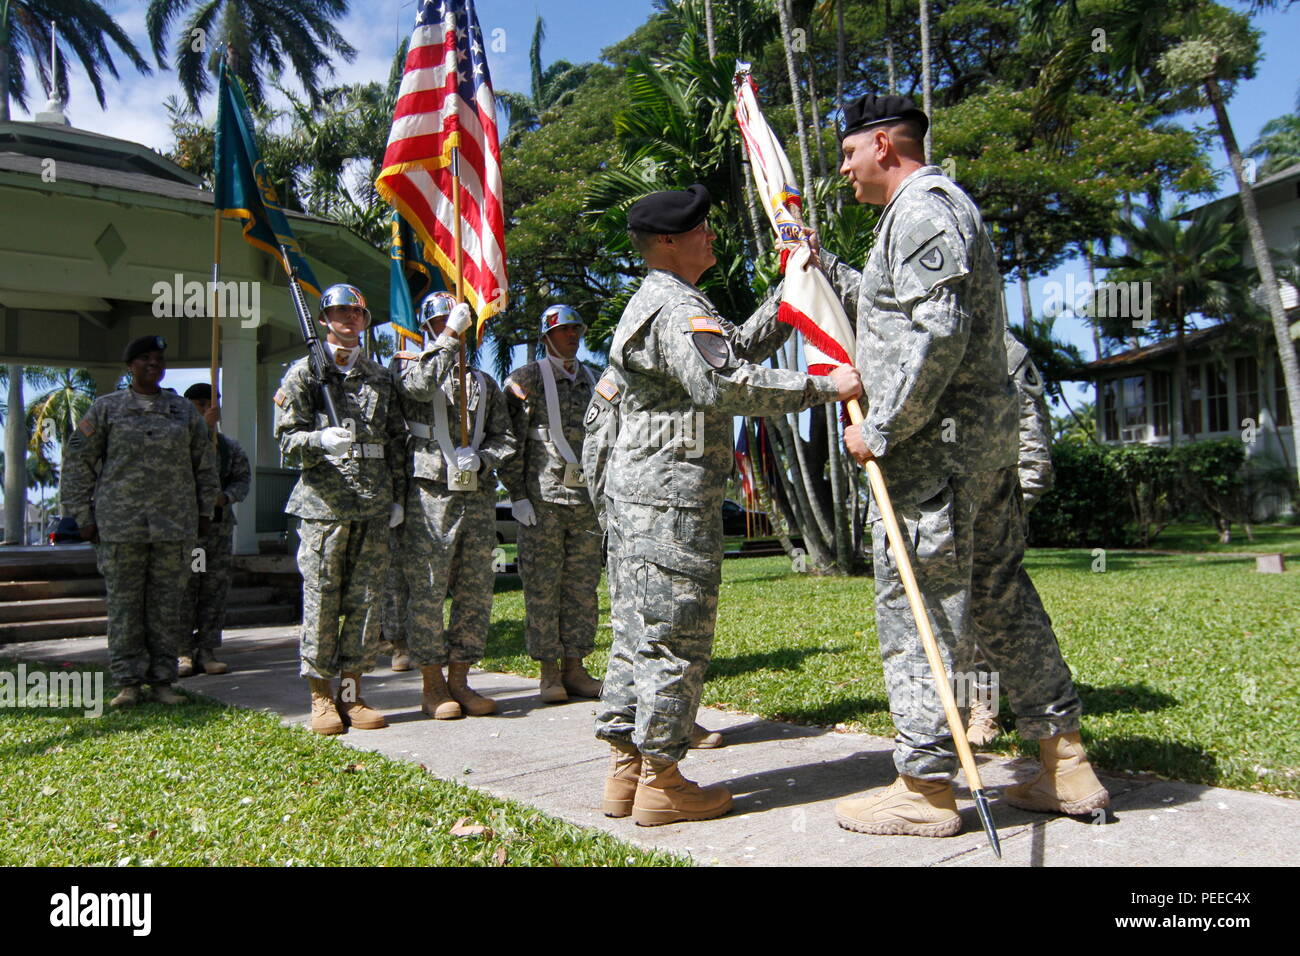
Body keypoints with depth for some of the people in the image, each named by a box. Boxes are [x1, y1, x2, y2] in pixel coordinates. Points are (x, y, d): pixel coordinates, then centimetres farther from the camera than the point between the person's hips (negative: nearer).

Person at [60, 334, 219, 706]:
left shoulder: (184, 410, 12)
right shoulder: (106, 408, 6)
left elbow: (204, 463, 18)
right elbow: (78, 460, 6)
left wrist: (204, 511, 14)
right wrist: (83, 515, 1)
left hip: (175, 526, 2)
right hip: (120, 526, -1)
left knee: (168, 605, 4)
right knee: (124, 605, 2)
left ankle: (162, 681, 12)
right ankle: (129, 682, 11)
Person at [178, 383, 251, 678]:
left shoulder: (230, 447, 14)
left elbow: (243, 478, 12)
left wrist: (225, 496, -8)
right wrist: (205, 426, -20)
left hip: (219, 523, 4)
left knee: (216, 586, 3)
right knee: (184, 586, -4)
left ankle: (206, 650, 9)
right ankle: (183, 651, 2)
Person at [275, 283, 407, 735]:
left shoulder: (380, 376, 16)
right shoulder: (304, 373, 4)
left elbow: (397, 440, 17)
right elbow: (286, 439, -3)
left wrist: (398, 495, 11)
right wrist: (320, 439, -23)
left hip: (374, 509, 4)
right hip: (324, 506, -4)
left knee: (366, 600, 5)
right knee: (321, 600, 0)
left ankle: (352, 692, 16)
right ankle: (321, 697, 11)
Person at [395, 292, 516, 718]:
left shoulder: (484, 383, 19)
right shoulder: (411, 366, 8)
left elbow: (505, 438, 13)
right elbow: (419, 385, -18)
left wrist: (481, 459, -7)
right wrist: (451, 337, -16)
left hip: (478, 496, 4)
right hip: (430, 495, -4)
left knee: (475, 594, 6)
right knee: (427, 592, -2)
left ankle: (459, 680, 17)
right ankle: (432, 686, 9)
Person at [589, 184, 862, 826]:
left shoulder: (652, 304, 23)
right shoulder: (677, 305, -11)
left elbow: (742, 345, 28)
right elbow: (724, 384, -26)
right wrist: (823, 386, -22)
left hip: (632, 492, 11)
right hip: (671, 498, -11)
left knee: (637, 632, 12)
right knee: (674, 637, -4)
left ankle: (626, 770, 19)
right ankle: (660, 781, 4)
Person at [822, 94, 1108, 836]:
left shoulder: (923, 206, -10)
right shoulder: (942, 205, 23)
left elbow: (938, 330, -22)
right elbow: (896, 307, 35)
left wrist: (881, 429, -18)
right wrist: (825, 268, 35)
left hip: (935, 440, -10)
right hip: (986, 434, 10)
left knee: (916, 607, -4)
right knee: (1001, 594, 13)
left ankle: (926, 788, 5)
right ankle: (1067, 767, 20)